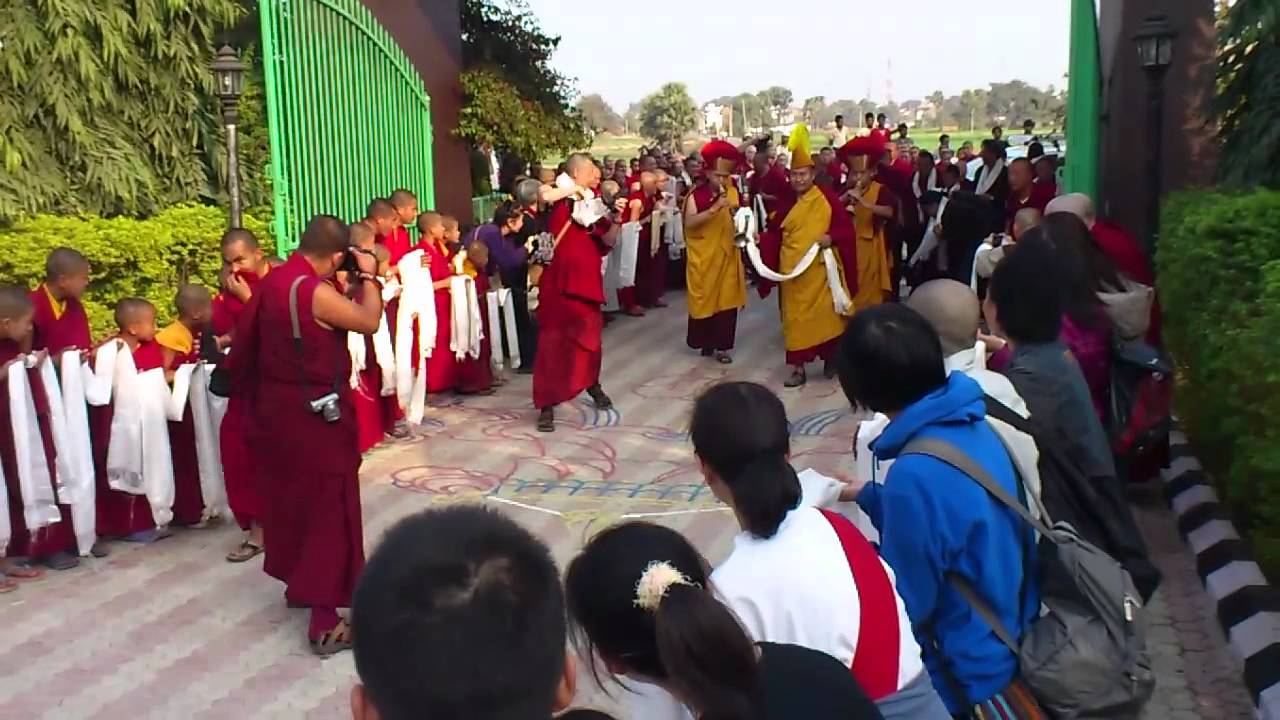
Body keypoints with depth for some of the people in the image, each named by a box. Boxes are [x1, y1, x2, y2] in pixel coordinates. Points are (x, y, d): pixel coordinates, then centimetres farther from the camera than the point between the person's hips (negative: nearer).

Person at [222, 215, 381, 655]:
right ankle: (325, 622, 0)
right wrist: (368, 276, -5)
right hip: (317, 416, -8)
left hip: (275, 409, 9)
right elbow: (369, 322, -16)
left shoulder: (271, 282, 2)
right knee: (329, 509, -1)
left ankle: (298, 582, 40)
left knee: (288, 497, 22)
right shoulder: (317, 293, -24)